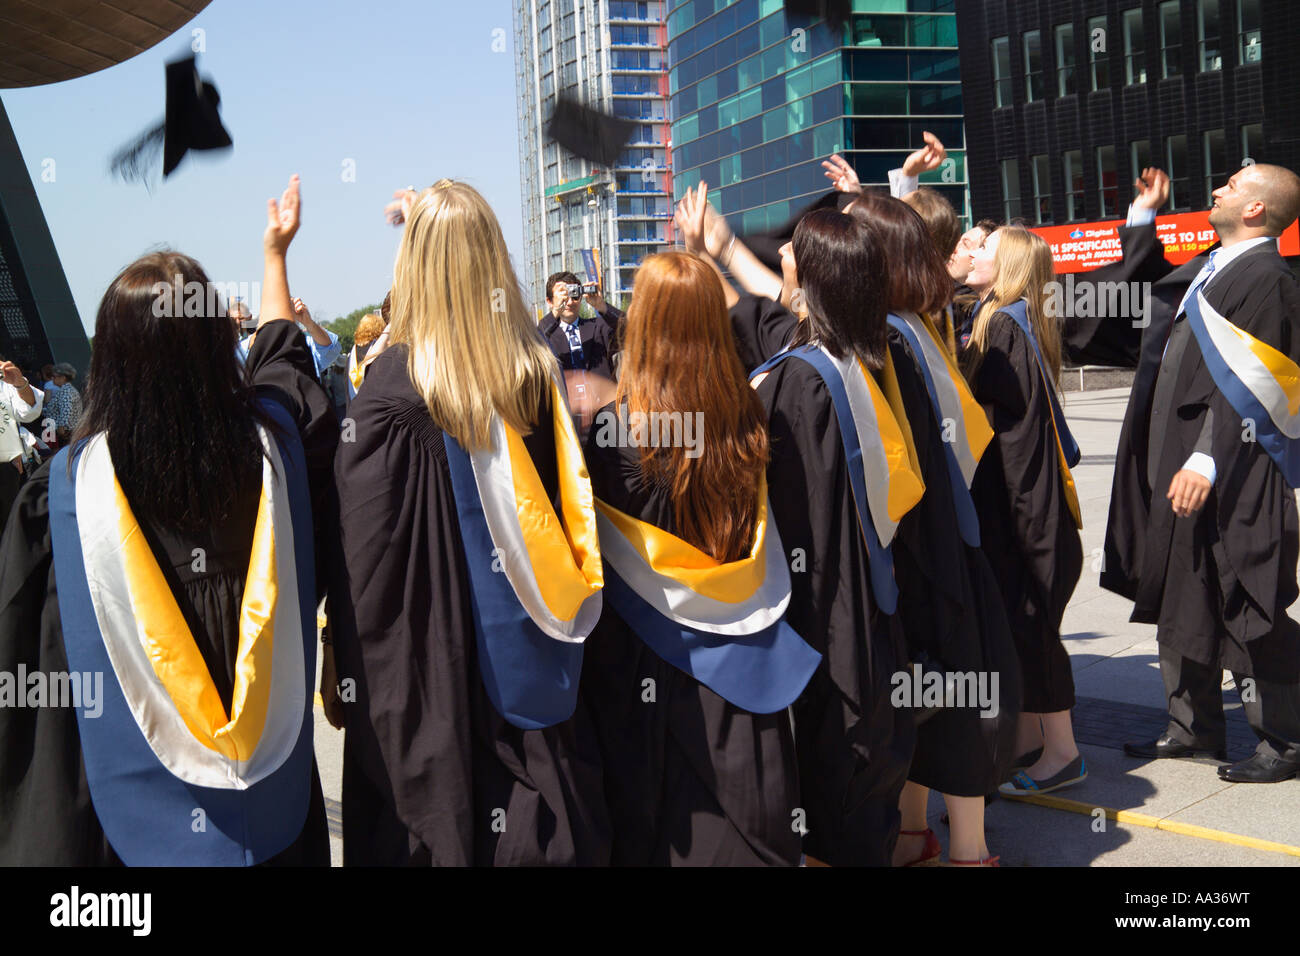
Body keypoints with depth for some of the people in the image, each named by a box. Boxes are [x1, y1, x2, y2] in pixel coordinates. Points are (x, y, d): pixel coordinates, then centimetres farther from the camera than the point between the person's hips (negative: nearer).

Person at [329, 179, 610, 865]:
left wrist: (348, 670, -4)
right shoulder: (539, 372, -3)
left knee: (439, 826, 8)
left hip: (429, 674, -4)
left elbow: (363, 551, -13)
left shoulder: (393, 385, -18)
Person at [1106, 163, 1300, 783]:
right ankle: (1193, 727, 24)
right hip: (1178, 466, 9)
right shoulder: (1208, 269, 13)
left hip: (1235, 478, -9)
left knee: (1241, 606, -3)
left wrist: (1205, 462, -26)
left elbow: (1244, 388, -21)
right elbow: (1150, 287, 34)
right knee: (1181, 600, 14)